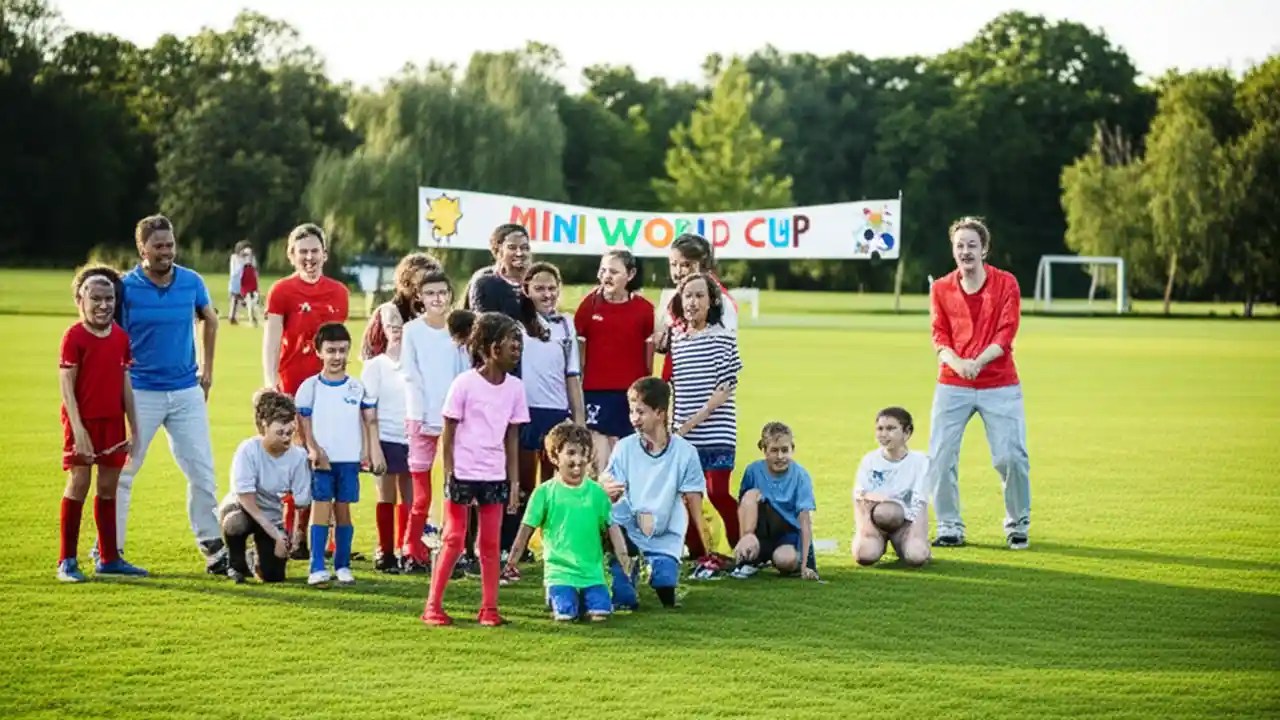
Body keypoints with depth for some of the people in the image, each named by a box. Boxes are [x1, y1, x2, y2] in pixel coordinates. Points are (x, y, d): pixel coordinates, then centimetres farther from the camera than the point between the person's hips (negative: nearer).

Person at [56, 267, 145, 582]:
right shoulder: (74, 337, -8)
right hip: (83, 422, -5)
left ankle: (109, 558, 19)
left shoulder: (121, 336, 8)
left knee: (109, 487, 10)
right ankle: (67, 561, 0)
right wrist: (77, 429, -19)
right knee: (78, 484, -6)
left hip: (112, 421, 5)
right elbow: (66, 387, -12)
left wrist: (133, 428, 10)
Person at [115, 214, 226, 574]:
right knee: (122, 472, 4)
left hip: (187, 390, 3)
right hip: (139, 392, -3)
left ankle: (212, 546, 13)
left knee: (202, 472, 4)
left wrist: (207, 366, 16)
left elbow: (209, 319, 19)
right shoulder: (125, 287, -8)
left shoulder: (192, 282, 0)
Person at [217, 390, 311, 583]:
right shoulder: (248, 450, -25)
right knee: (235, 523, -40)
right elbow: (246, 498, -25)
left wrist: (285, 536, -19)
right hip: (243, 509, -2)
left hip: (274, 518, 2)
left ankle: (257, 560, 26)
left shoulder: (298, 456, -18)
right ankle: (237, 565, -6)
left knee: (273, 576, -14)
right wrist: (275, 533, -27)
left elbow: (301, 503, -12)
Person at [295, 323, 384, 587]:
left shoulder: (357, 387, 8)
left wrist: (373, 451, -2)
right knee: (320, 508, -6)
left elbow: (370, 421, 8)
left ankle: (342, 565, 14)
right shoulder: (310, 387, 1)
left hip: (350, 459, 2)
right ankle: (317, 568, -6)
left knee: (343, 509, 6)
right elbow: (304, 424, -1)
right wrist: (313, 449, -15)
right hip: (321, 460, -2)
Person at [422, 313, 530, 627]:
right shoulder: (465, 383, -10)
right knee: (454, 539, -1)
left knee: (490, 542, 6)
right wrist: (449, 475, -10)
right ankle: (433, 606, 6)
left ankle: (489, 607, 13)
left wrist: (513, 481, 6)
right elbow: (448, 433, -6)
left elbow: (511, 438, 8)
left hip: (494, 476, 4)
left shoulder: (515, 387, 3)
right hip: (463, 472, -4)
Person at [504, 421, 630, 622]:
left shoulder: (596, 492, 6)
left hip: (592, 571, 2)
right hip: (559, 570, -2)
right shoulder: (545, 492, -2)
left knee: (600, 613, -15)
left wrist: (622, 555, -4)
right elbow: (527, 528, 3)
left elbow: (612, 526, 9)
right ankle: (556, 597, 15)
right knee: (564, 615, -19)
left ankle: (584, 600, 18)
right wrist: (513, 558, 1)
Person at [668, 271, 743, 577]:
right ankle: (701, 555, 13)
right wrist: (671, 425, 8)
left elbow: (726, 388, -8)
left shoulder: (722, 338, -4)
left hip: (716, 433, -5)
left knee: (717, 493, -9)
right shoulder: (676, 340, 11)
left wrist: (696, 419, -14)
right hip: (683, 435, 5)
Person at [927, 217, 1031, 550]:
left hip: (1000, 385, -2)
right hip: (952, 385, 2)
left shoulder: (1006, 283, -1)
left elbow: (1006, 334, -8)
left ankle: (1018, 526, 14)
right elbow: (939, 336, 0)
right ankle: (950, 528, 10)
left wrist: (978, 361, -24)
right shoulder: (941, 288, 5)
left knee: (1011, 457, -6)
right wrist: (957, 362, -21)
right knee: (940, 458, -4)